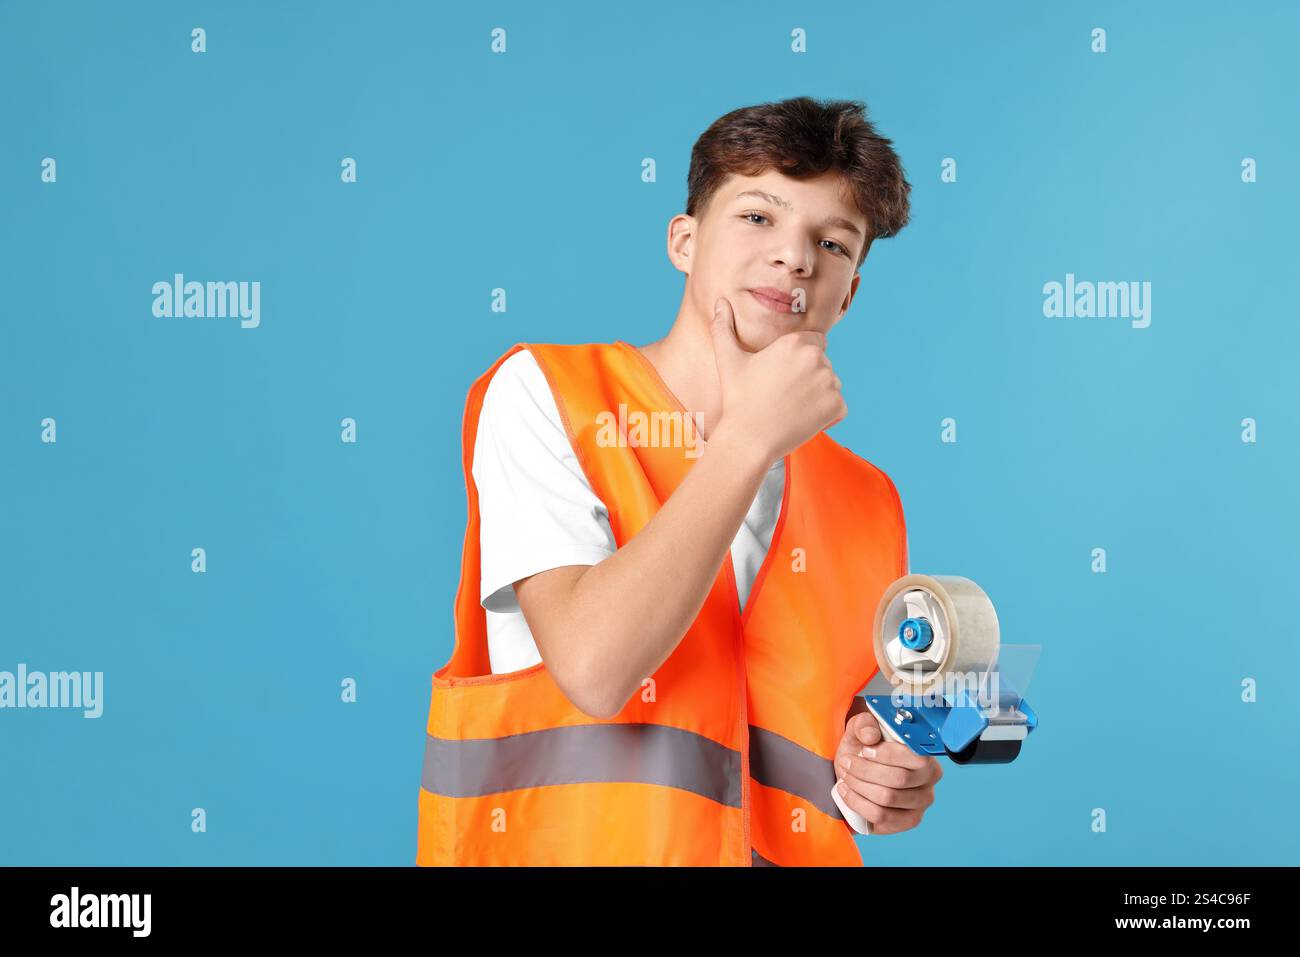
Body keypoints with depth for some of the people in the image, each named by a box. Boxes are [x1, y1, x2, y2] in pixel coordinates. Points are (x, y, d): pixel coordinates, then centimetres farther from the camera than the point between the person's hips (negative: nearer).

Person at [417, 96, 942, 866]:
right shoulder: (544, 392, -5)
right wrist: (749, 435, -14)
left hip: (786, 848, 4)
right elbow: (593, 666, -17)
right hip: (563, 846, -4)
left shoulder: (866, 505, 7)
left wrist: (879, 773, 0)